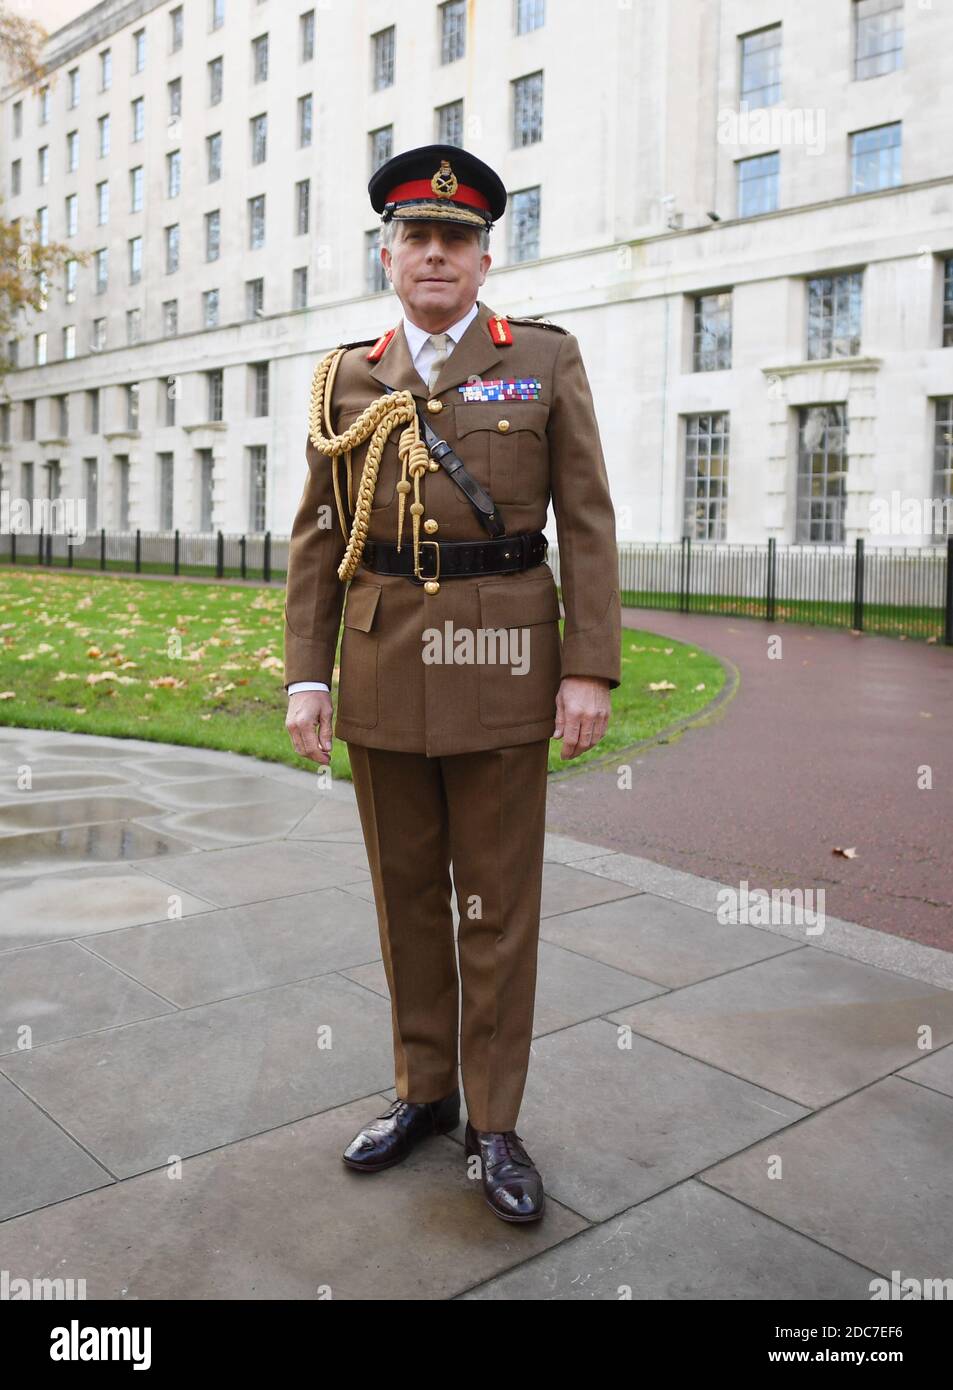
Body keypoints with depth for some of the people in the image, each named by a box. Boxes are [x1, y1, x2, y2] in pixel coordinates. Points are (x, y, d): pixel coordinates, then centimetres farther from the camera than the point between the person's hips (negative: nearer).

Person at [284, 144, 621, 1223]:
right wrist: (305, 676, 0)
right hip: (382, 669, 3)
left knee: (498, 901, 4)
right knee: (406, 889, 13)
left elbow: (587, 522, -1)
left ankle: (494, 1123, 19)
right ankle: (423, 1091, 30)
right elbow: (318, 540, 7)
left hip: (500, 667, -2)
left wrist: (590, 669, -8)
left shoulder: (546, 361, 3)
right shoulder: (347, 379, 9)